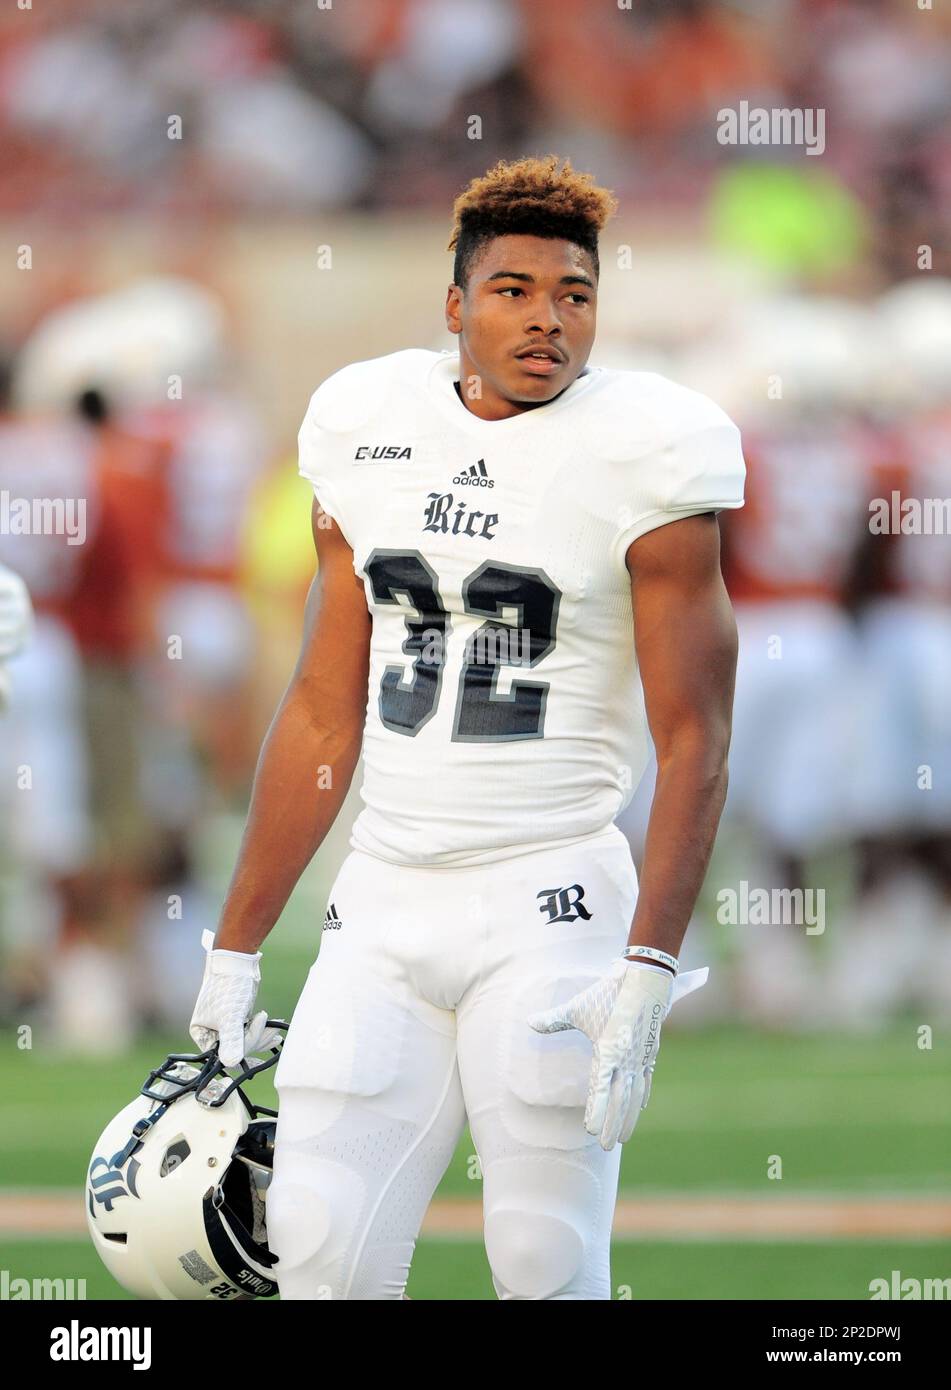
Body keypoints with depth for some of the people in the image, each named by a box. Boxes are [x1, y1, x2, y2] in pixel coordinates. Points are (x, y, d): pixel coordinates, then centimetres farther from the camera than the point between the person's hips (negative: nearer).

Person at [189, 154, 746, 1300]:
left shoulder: (638, 454, -6)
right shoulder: (370, 428, 9)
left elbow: (692, 743, -8)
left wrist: (647, 976, -17)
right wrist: (235, 950, 15)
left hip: (550, 909, -5)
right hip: (385, 906, 5)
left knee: (547, 1270, -6)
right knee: (320, 1258, -2)